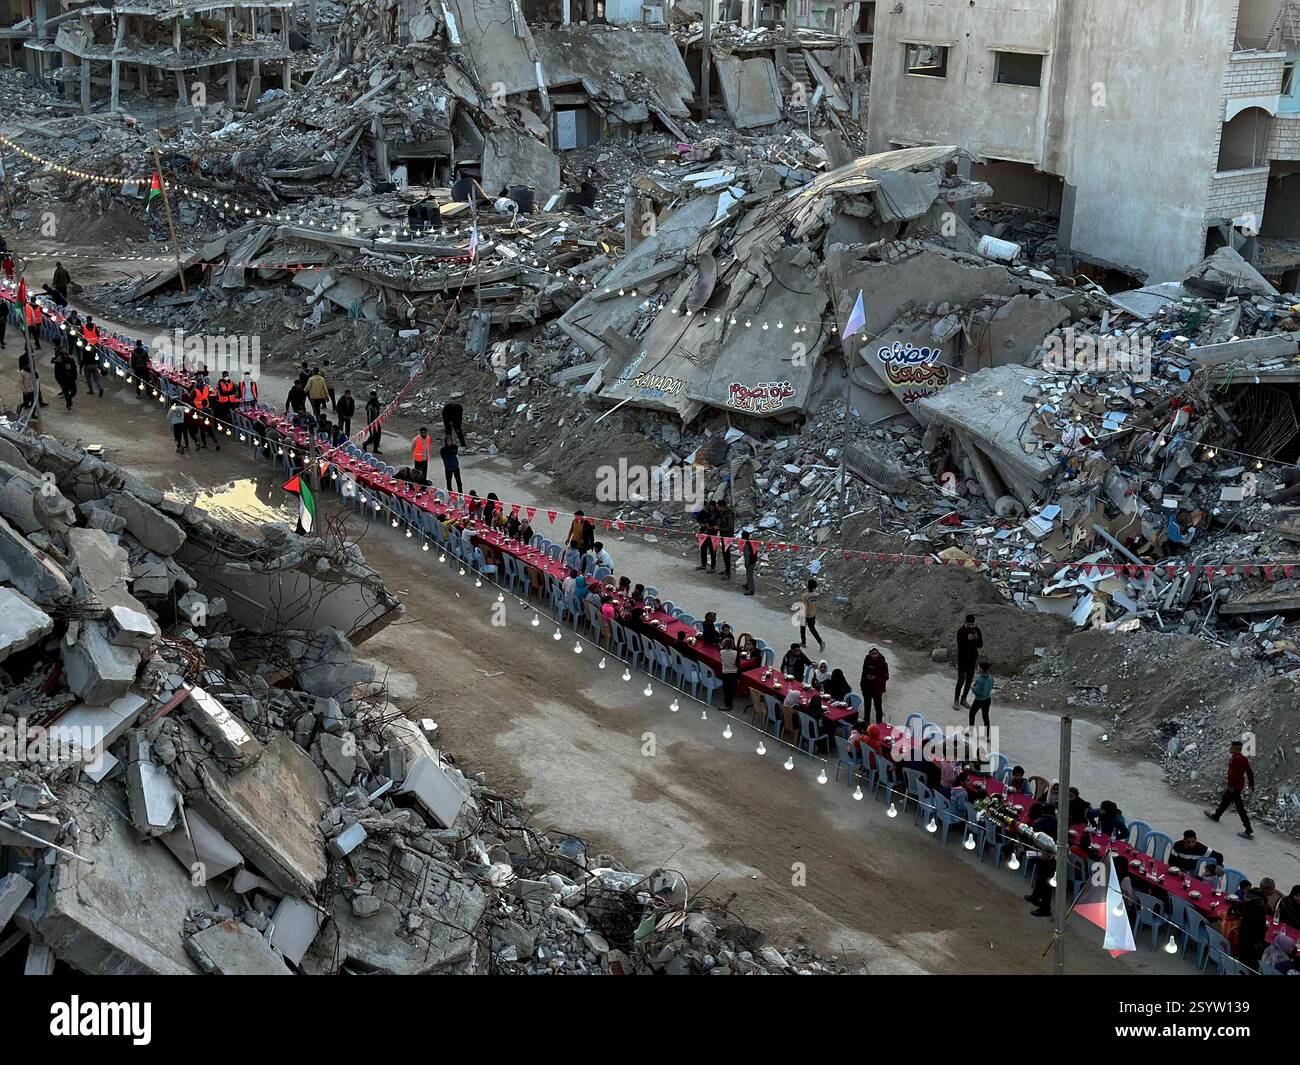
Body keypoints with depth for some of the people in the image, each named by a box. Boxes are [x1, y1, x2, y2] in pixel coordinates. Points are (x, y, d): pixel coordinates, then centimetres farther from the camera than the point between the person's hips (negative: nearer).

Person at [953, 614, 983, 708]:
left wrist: (976, 639, -24)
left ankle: (963, 700, 25)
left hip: (972, 659, 4)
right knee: (961, 680, -2)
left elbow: (980, 645, -4)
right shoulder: (961, 631, -15)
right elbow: (960, 645, -19)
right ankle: (956, 700, 13)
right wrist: (967, 639, -34)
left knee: (969, 680, 11)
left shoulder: (977, 630, -4)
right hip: (962, 659, -4)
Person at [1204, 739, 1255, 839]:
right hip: (1241, 785, 9)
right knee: (1226, 800, 27)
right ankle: (1216, 815, 48)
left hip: (1234, 787, -9)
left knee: (1240, 807, -6)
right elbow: (1250, 772, 11)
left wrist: (1231, 785, -23)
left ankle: (1248, 830, -7)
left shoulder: (1233, 759, -20)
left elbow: (1233, 773, -27)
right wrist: (1251, 784, 19)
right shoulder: (1244, 759, 7)